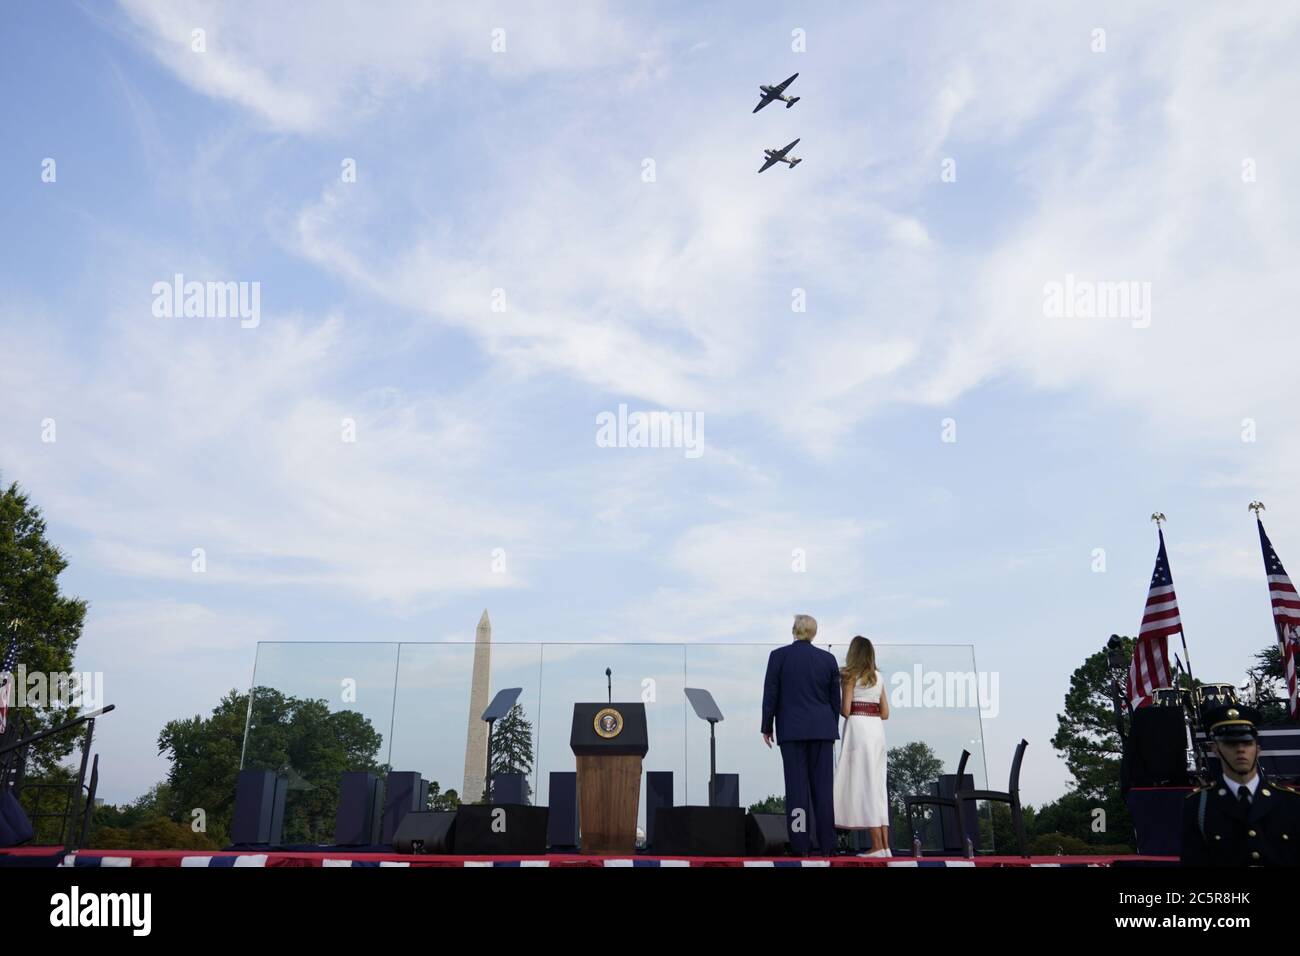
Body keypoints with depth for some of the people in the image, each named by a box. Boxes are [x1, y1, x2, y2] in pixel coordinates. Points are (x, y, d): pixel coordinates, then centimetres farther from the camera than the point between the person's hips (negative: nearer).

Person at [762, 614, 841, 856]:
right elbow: (835, 698, 10)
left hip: (791, 729, -2)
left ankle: (800, 845, -2)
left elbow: (770, 694, -2)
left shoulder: (779, 655, -2)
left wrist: (767, 727, 5)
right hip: (822, 729, 2)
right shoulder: (828, 659, 5)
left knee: (797, 785, -1)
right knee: (823, 786, 4)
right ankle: (826, 845, 4)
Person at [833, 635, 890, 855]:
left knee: (862, 784, -4)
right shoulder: (878, 677, 15)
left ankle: (877, 845, -6)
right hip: (877, 729, 6)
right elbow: (885, 713, 14)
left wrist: (843, 711, 12)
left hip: (858, 729, -6)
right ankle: (885, 845, 7)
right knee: (877, 785, 9)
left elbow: (845, 710, -8)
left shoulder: (850, 676, -3)